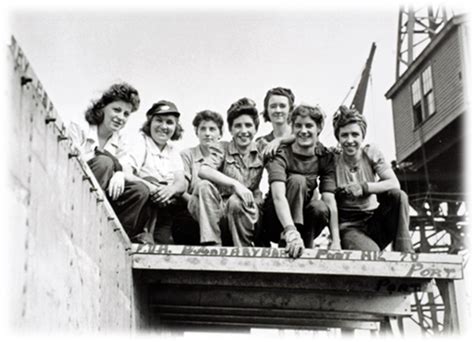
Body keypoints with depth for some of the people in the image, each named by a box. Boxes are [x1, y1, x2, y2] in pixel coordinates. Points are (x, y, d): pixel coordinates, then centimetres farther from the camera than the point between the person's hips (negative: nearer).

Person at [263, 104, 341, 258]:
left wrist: (336, 241, -27)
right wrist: (291, 232, -51)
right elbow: (278, 196, -34)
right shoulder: (281, 155, -17)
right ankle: (286, 247, -29)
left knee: (320, 208, -31)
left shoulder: (325, 157, -5)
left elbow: (329, 200, -14)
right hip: (278, 221, -2)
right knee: (297, 181, -28)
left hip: (305, 222, 3)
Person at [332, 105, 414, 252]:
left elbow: (394, 184, -12)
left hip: (374, 222, 5)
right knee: (371, 253, -38)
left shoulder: (371, 153, 1)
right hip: (349, 227, -5)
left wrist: (364, 187, -27)